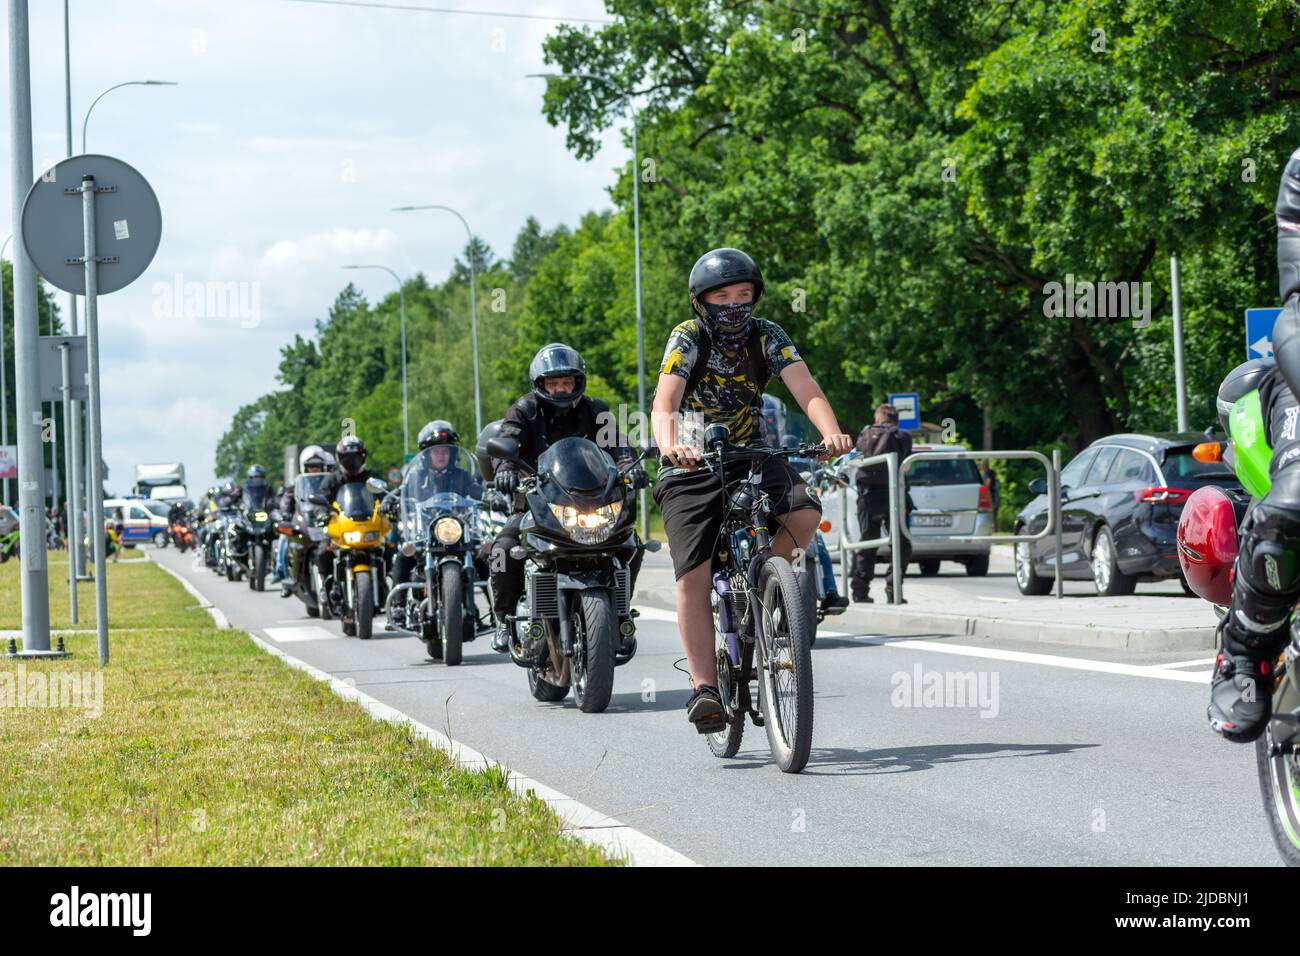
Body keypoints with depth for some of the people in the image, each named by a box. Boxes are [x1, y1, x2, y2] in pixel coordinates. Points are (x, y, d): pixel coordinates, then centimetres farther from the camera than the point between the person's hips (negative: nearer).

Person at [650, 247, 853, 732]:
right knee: (693, 579, -14)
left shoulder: (767, 336, -3)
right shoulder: (688, 338, -11)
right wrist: (669, 445, -46)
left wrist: (832, 434, -36)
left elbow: (806, 390, -16)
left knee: (805, 509, -27)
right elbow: (663, 403, -24)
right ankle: (705, 688, -11)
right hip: (692, 468, -2)